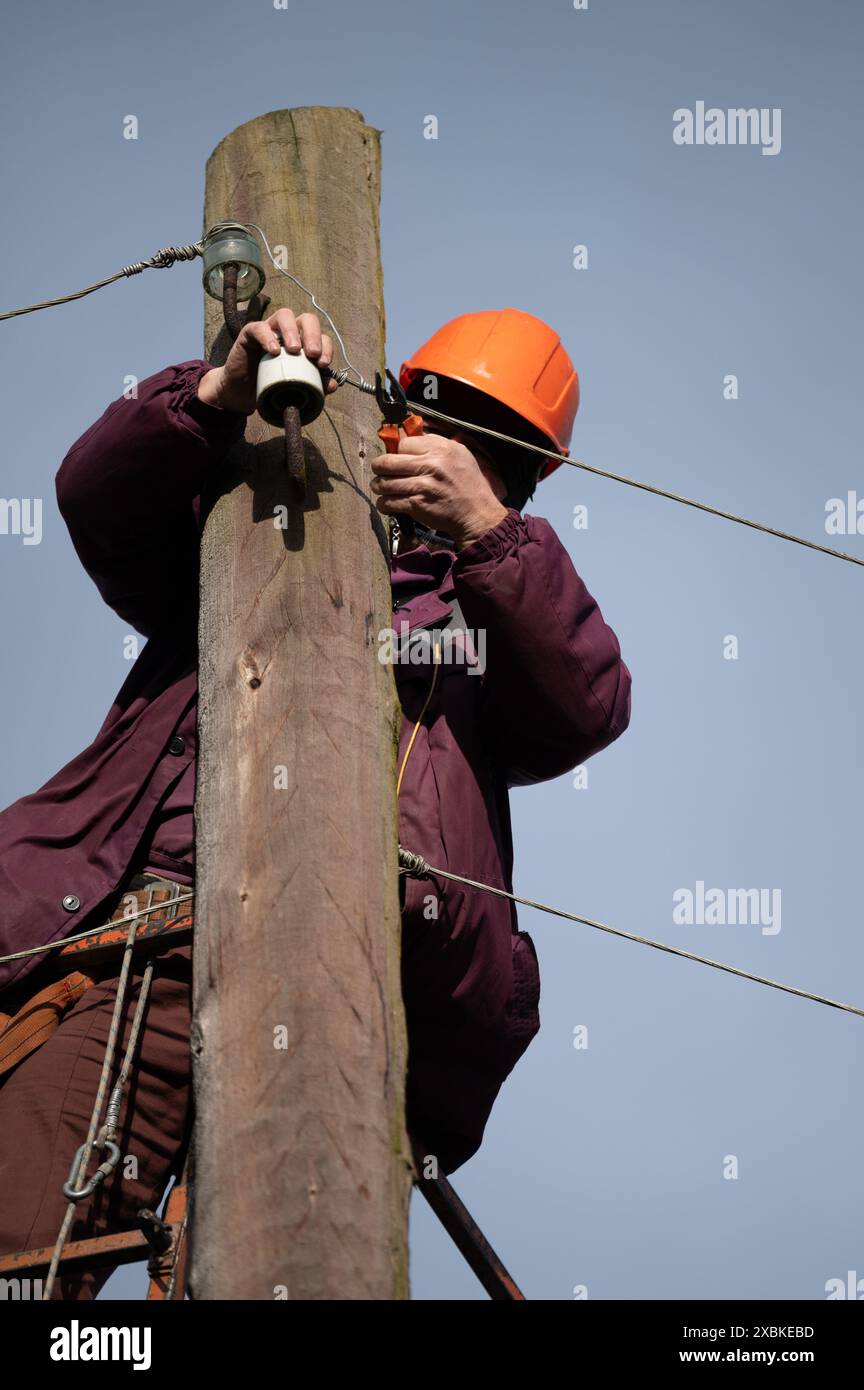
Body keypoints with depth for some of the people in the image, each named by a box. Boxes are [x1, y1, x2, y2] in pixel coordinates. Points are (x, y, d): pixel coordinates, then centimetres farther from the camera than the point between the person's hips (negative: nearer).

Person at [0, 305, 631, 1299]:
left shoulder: (499, 618, 28)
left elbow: (591, 709, 7)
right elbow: (96, 495, 15)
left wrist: (488, 529, -4)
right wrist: (220, 393, -1)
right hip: (140, 955, 0)